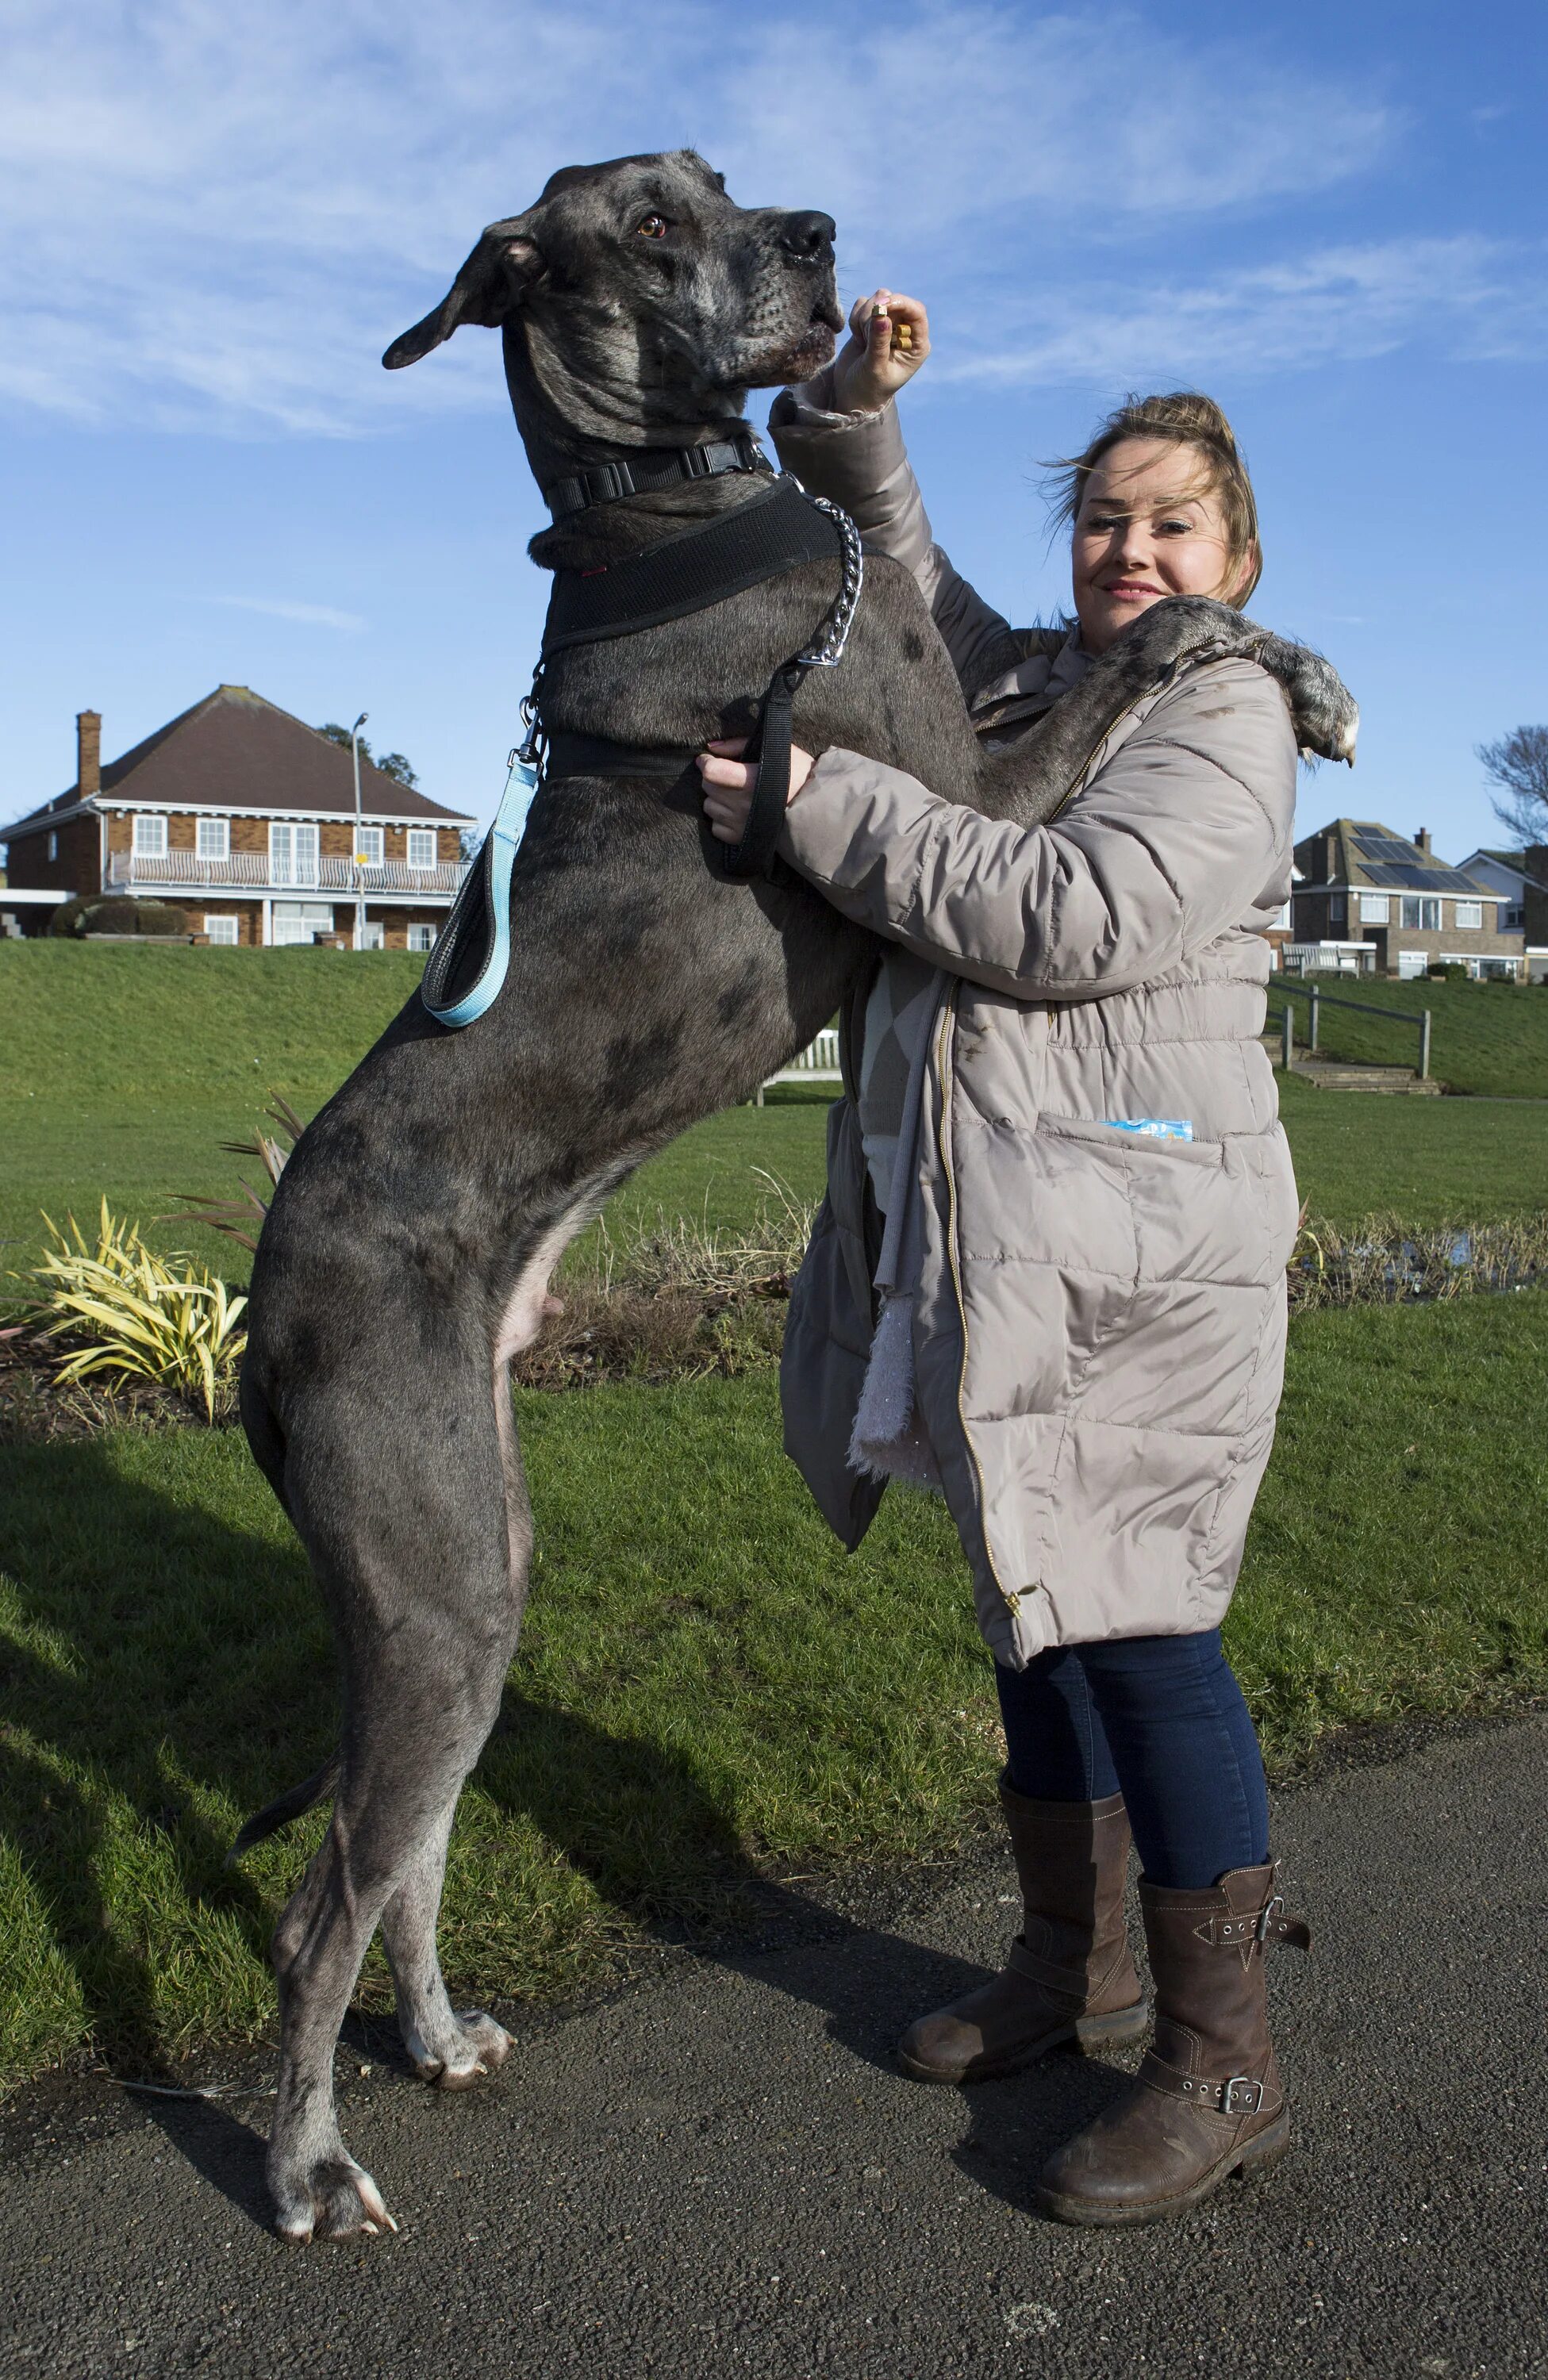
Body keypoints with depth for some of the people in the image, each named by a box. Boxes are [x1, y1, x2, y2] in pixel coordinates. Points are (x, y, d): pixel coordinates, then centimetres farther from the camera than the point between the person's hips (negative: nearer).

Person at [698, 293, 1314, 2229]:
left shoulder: (1225, 717, -5)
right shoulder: (1022, 683, 19)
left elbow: (1075, 918, -21)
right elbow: (896, 564, 33)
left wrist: (817, 800, -17)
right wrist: (855, 409, 14)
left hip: (1130, 1237, -8)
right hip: (984, 1243, 8)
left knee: (1134, 1626, -7)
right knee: (1036, 1603, 15)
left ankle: (1220, 2065, 8)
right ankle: (1071, 1961, 31)